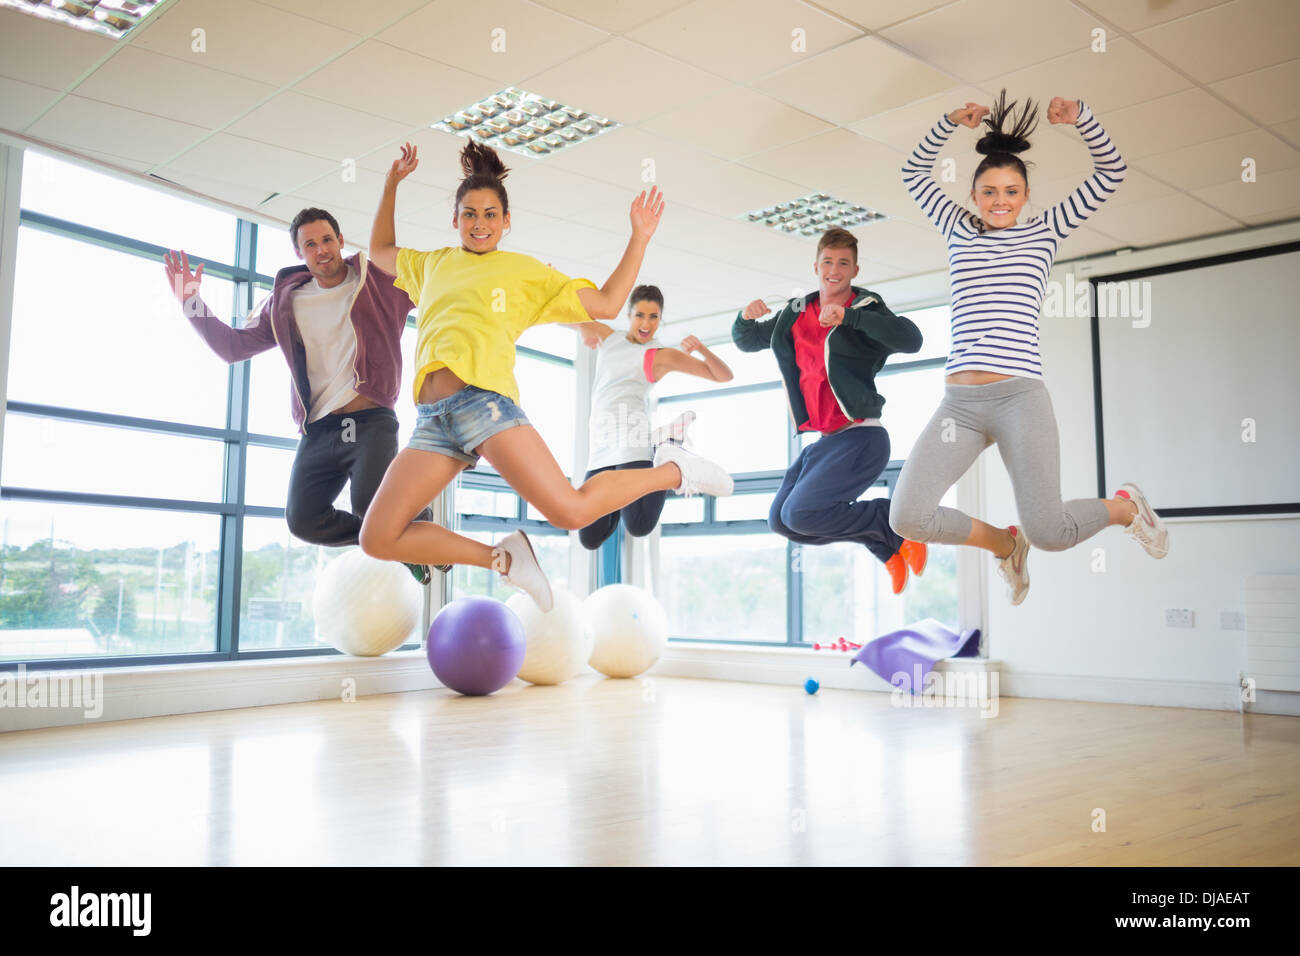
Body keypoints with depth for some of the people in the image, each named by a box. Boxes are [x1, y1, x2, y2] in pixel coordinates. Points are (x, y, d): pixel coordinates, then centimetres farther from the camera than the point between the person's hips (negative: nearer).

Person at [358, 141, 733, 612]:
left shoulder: (524, 270, 18)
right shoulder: (432, 264, 28)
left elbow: (605, 305, 16)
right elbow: (380, 249, 47)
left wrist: (639, 238, 15)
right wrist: (392, 184, 39)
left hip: (485, 399, -4)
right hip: (433, 417, 5)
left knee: (571, 510, -20)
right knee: (378, 539, -8)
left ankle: (672, 470, 8)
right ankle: (506, 559, 5)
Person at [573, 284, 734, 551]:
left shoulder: (661, 356, 7)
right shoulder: (607, 337, 19)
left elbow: (724, 376, 5)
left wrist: (701, 348, -13)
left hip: (631, 439, -4)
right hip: (601, 447, 4)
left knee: (639, 527, -24)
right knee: (590, 539, -7)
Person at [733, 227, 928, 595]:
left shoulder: (866, 309, -7)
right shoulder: (797, 314, 13)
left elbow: (911, 339, -26)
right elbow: (746, 342, 20)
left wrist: (848, 315, -36)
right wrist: (746, 317, -4)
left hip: (861, 437, -8)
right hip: (825, 440, 8)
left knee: (801, 513, -22)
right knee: (780, 520, 8)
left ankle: (894, 521, 1)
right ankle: (885, 546, 18)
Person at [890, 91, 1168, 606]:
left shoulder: (1045, 231, 14)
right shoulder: (959, 230, 18)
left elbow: (1111, 171, 14)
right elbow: (914, 173, 24)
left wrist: (1079, 117, -1)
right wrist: (950, 122, 9)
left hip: (1020, 397, -2)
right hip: (958, 402, 2)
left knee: (1049, 533, -11)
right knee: (908, 518, -14)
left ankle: (1126, 506, 26)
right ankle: (1003, 544, 16)